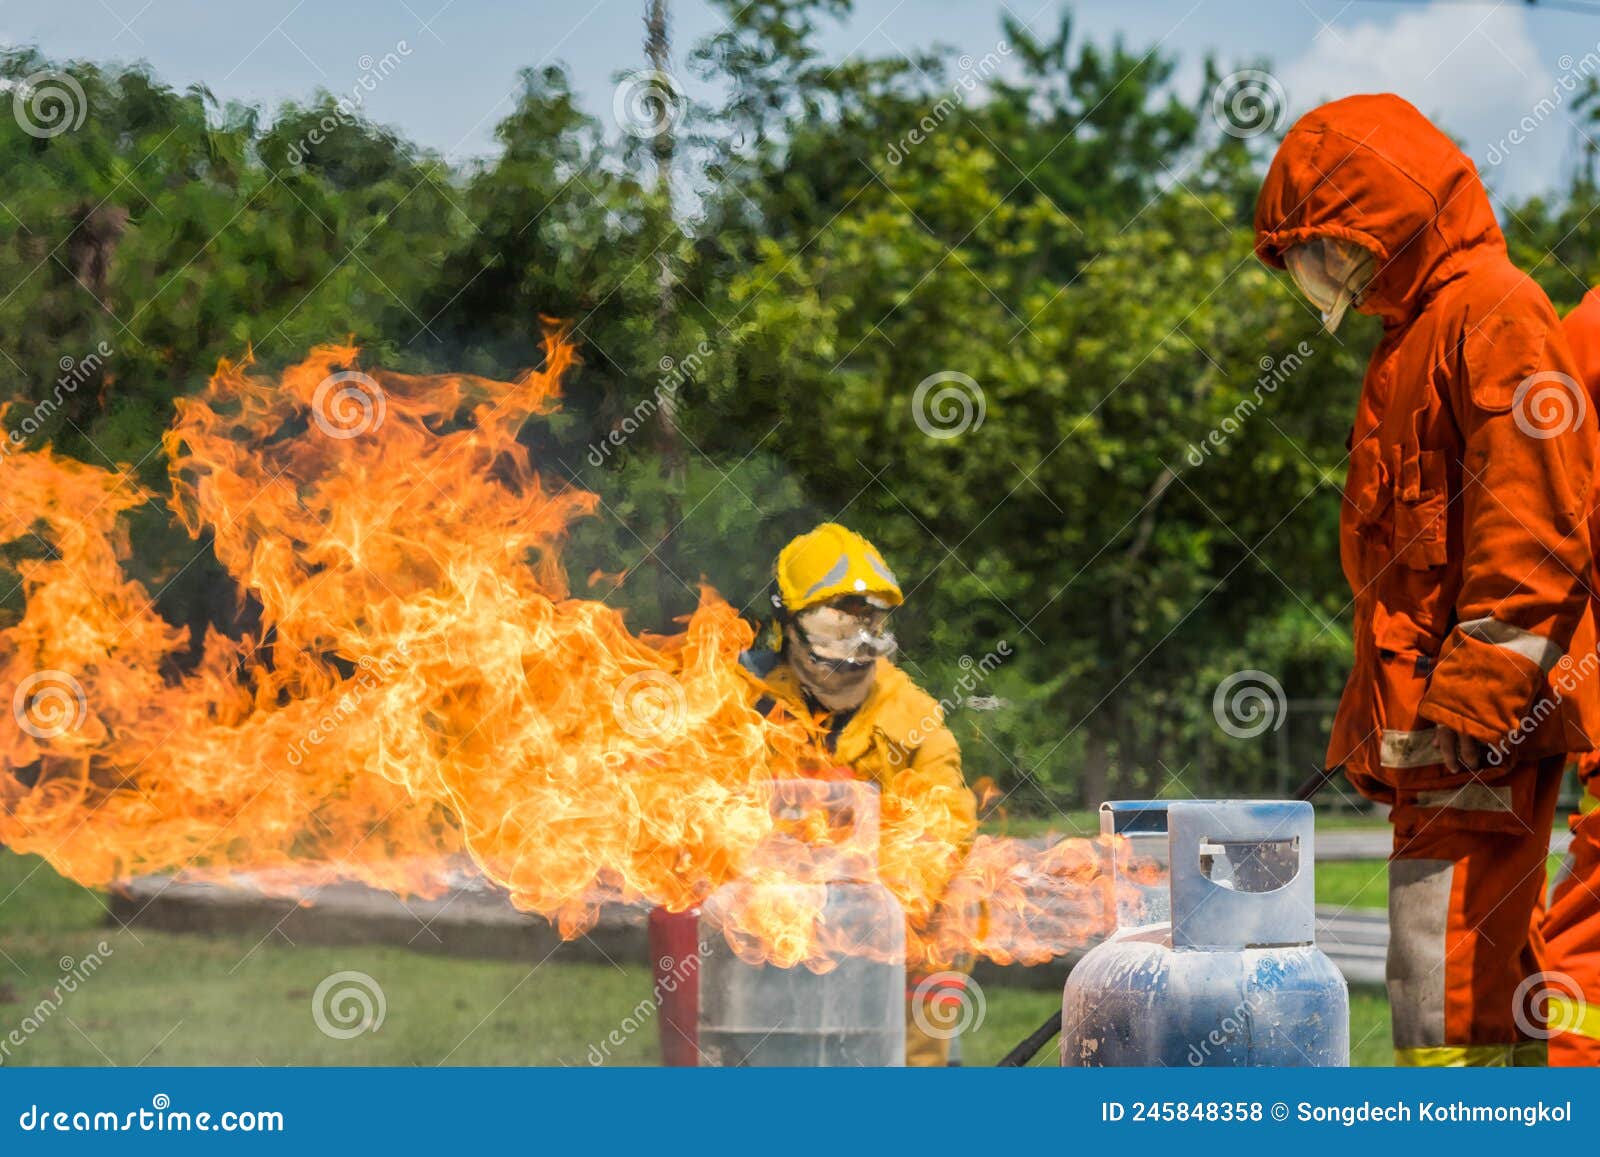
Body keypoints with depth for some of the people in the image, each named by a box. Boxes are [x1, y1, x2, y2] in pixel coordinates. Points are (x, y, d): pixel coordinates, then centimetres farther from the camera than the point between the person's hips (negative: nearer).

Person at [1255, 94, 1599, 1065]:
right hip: (1435, 720, 10)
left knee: (1445, 959, -13)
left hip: (1486, 725, -10)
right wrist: (1383, 711, 21)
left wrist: (1469, 694, -23)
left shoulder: (1494, 312, -9)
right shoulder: (1419, 332, 22)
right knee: (1499, 960, 12)